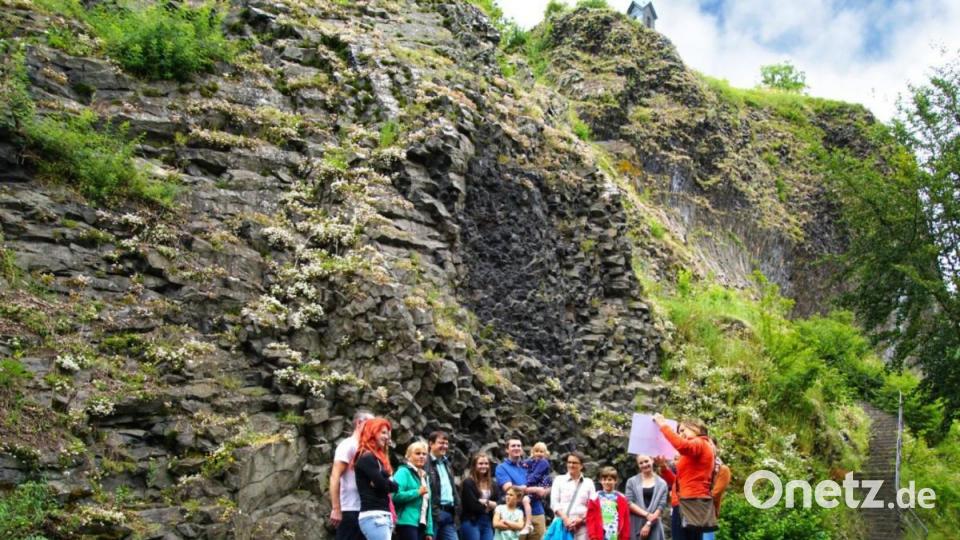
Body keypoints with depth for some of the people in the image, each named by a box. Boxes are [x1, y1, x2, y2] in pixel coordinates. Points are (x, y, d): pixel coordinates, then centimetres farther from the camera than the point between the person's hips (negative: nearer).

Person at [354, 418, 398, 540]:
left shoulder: (376, 458, 21)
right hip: (373, 516, -9)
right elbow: (382, 485, -16)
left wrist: (389, 484, -7)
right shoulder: (366, 457, -8)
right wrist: (393, 485, 3)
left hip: (383, 516, 9)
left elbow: (383, 484, 13)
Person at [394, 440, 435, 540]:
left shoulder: (424, 476, 19)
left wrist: (429, 530, 15)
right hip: (407, 523, -8)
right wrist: (417, 492, -15)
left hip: (421, 525, 8)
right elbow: (396, 495, -21)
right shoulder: (403, 472, -5)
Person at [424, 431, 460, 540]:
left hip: (449, 512, 8)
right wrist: (434, 511, -20)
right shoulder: (425, 463, -8)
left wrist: (456, 504, 13)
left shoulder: (446, 463, 21)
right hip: (434, 512, -8)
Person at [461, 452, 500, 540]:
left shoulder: (493, 484, 14)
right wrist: (490, 506, -1)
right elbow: (472, 506, -13)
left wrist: (485, 502, -11)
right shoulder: (468, 483, -6)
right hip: (471, 523, -6)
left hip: (488, 523, 6)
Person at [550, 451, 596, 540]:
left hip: (581, 526, 0)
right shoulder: (559, 480, 12)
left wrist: (580, 520, -9)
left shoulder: (588, 482, 13)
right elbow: (554, 502, 4)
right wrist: (565, 519, -11)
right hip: (561, 523, 0)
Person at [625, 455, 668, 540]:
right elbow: (629, 503, -1)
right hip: (636, 526, 0)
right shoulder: (632, 481, 8)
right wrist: (646, 514, -13)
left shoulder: (662, 483, 8)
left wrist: (649, 524, -9)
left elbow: (662, 505, 1)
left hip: (654, 526, 0)